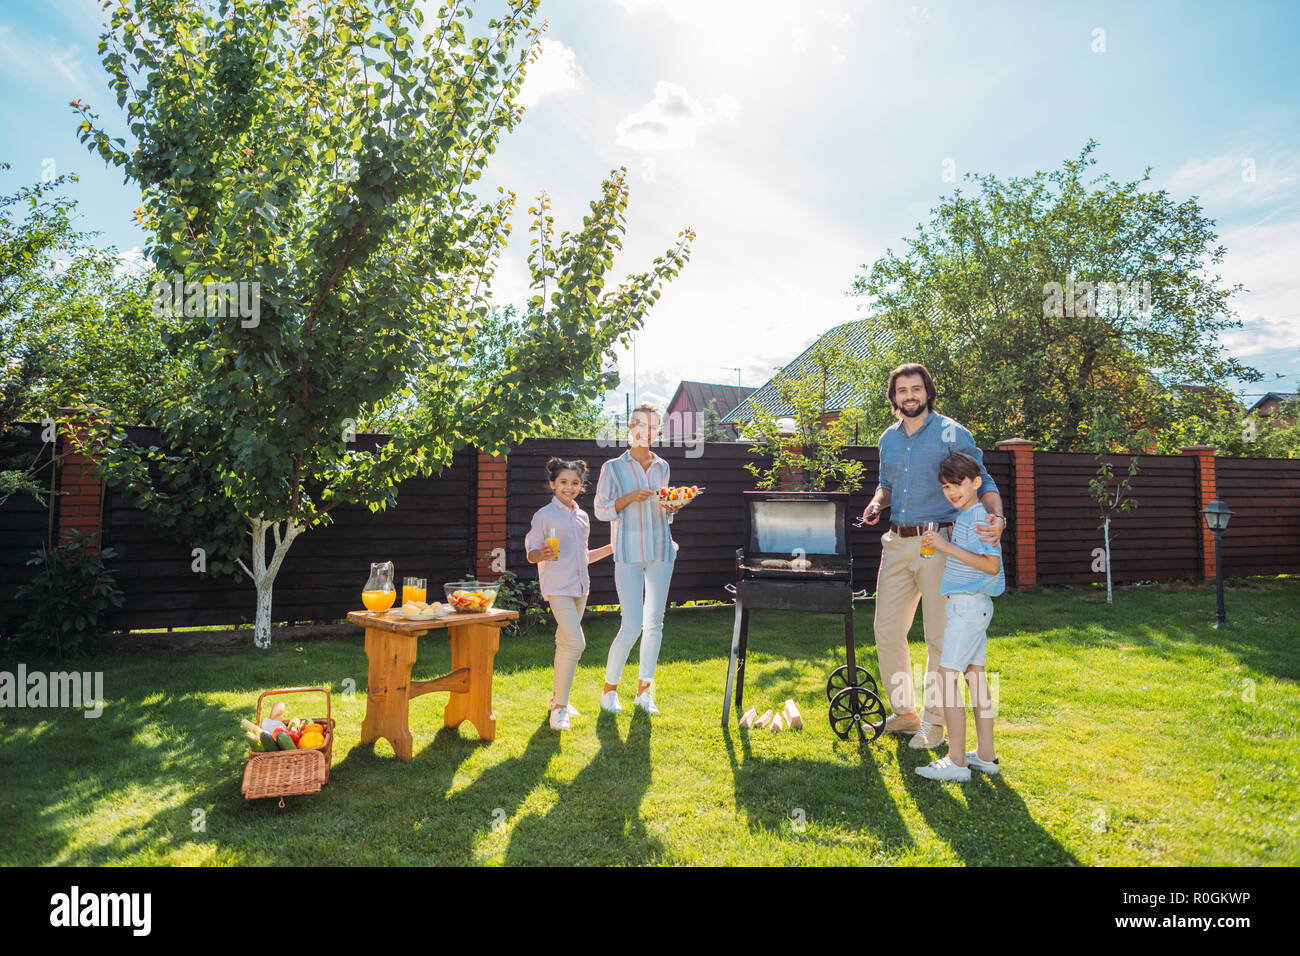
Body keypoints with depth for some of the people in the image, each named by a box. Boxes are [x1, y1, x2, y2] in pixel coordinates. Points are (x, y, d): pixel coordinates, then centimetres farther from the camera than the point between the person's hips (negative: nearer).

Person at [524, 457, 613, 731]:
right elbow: (531, 553, -5)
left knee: (565, 642, 15)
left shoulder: (582, 517, 15)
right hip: (557, 586, -7)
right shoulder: (544, 515, -4)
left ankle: (557, 696, 29)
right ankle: (560, 707, -6)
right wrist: (542, 554, -26)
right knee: (575, 643, -17)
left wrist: (613, 547, 17)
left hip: (580, 586, 7)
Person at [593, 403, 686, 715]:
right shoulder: (614, 467, 2)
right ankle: (609, 688, 12)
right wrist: (629, 498, -14)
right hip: (629, 554, -4)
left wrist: (671, 508, 0)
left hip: (661, 551, 4)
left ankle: (644, 691, 19)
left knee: (654, 623, 6)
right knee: (632, 626, -9)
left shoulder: (662, 467, 14)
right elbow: (601, 510, 1)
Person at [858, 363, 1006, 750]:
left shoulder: (952, 434, -3)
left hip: (939, 543, -5)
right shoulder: (888, 439, 13)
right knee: (887, 631, 8)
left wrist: (997, 516, -24)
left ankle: (934, 721, 17)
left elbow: (982, 483, -5)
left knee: (939, 637, 1)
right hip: (897, 544, 6)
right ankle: (903, 712, 25)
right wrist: (877, 502, 4)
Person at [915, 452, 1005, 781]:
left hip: (967, 605, -10)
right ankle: (985, 755, 21)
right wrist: (939, 542, 13)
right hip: (975, 607, 10)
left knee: (947, 677, -8)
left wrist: (947, 546, -23)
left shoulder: (978, 517, -15)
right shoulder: (963, 517, 14)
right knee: (975, 677, 13)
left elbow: (992, 565, -23)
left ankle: (956, 761, -4)